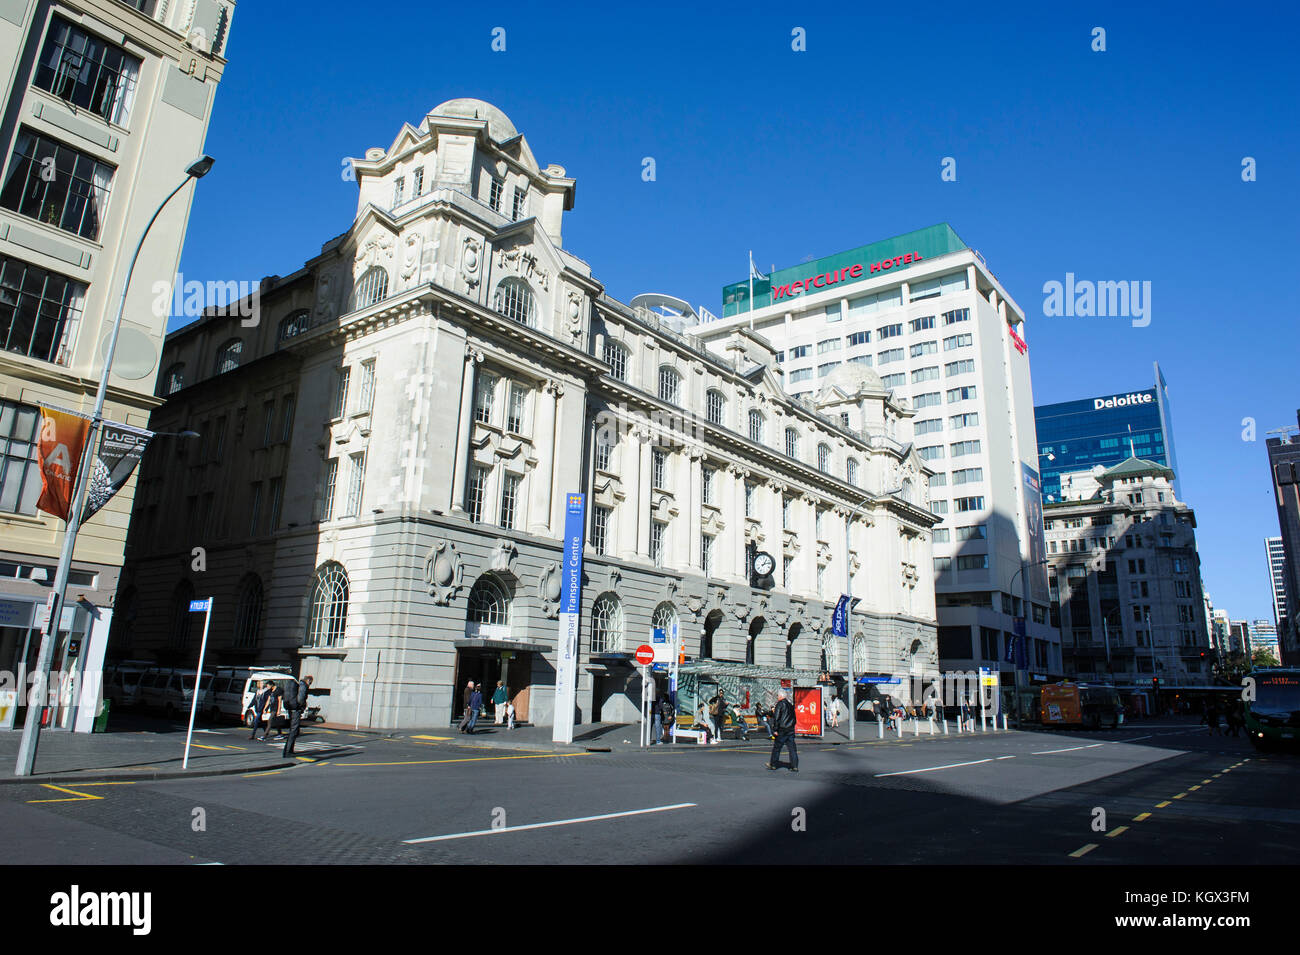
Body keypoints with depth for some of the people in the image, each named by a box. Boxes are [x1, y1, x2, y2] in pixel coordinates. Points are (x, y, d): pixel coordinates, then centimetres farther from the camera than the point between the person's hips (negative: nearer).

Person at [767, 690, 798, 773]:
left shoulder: (780, 704, -9)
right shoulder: (790, 704, 14)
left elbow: (776, 717, -14)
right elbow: (793, 717, 19)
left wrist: (775, 729, -11)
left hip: (782, 730, -6)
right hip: (791, 730, 6)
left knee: (776, 747, 5)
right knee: (792, 748, 4)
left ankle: (773, 765, 14)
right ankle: (795, 766, 1)